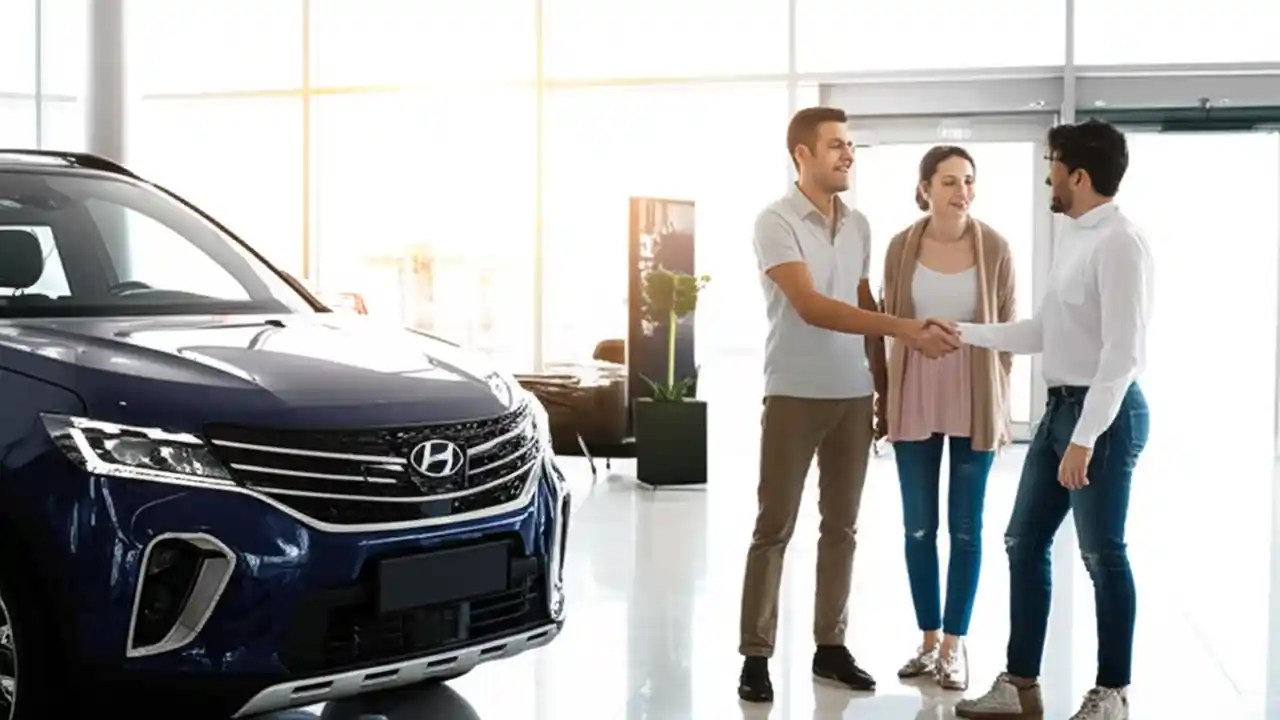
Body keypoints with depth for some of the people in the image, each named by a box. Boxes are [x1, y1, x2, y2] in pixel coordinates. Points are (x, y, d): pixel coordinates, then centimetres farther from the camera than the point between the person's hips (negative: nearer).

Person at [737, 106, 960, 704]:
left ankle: (830, 645, 18)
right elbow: (811, 307, -21)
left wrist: (881, 375, 11)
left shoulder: (858, 225, 10)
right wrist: (903, 328, -28)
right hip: (795, 395, -6)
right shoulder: (776, 221, -11)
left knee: (841, 525, 9)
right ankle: (756, 655, 3)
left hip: (854, 394, 6)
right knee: (774, 527, -1)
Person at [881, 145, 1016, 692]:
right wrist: (883, 399, 4)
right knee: (918, 526, 8)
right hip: (915, 401, 1)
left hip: (974, 402, -1)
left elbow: (1008, 330, 1)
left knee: (966, 528, 6)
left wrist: (1002, 406, -1)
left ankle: (955, 644, 17)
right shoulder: (901, 247, -2)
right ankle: (929, 640, 22)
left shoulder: (994, 248, -4)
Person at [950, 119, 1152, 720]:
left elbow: (1123, 352, -22)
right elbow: (1043, 331, 18)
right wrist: (962, 333, 16)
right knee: (1024, 543, 12)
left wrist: (1085, 438, -25)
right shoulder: (1075, 238, 13)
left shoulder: (1118, 244, -17)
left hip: (1105, 412, -10)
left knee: (1102, 554, 2)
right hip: (1061, 407, 10)